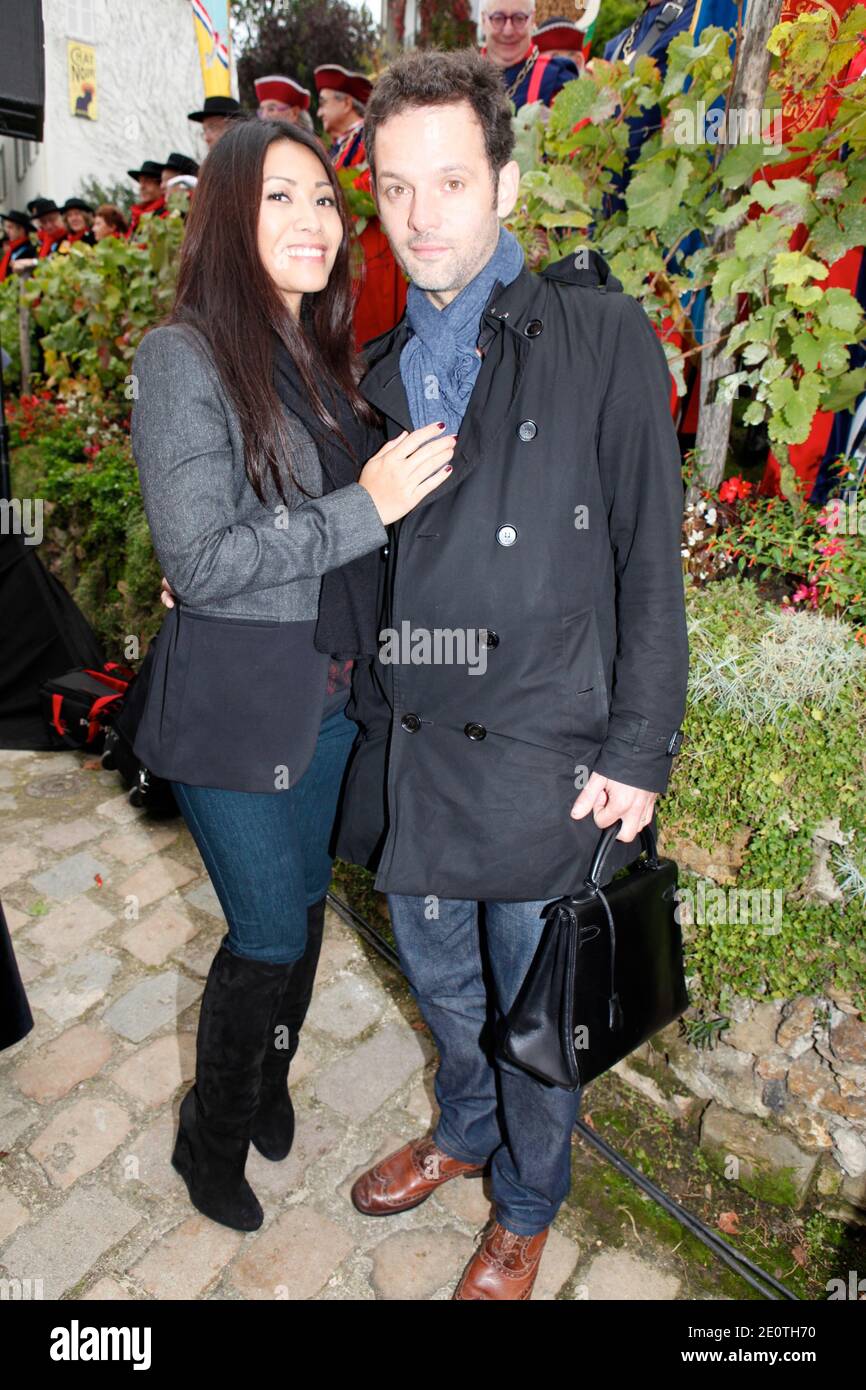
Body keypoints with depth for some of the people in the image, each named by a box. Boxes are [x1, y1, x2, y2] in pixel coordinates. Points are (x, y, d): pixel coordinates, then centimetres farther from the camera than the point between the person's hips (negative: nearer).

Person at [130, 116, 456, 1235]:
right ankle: (210, 1141, 34)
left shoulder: (325, 356, 8)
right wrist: (364, 508, -21)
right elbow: (200, 562, -20)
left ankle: (269, 1084, 47)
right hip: (236, 703, -6)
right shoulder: (183, 358, -14)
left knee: (302, 905, 19)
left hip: (333, 691, 7)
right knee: (271, 934, 5)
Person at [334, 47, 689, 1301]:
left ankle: (527, 1208, 42)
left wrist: (638, 751, -11)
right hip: (403, 746, 5)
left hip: (539, 752, -4)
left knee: (531, 1000, 14)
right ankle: (462, 1130, 53)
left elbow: (651, 560, -9)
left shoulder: (600, 335, -7)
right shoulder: (385, 364, 9)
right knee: (440, 978, 23)